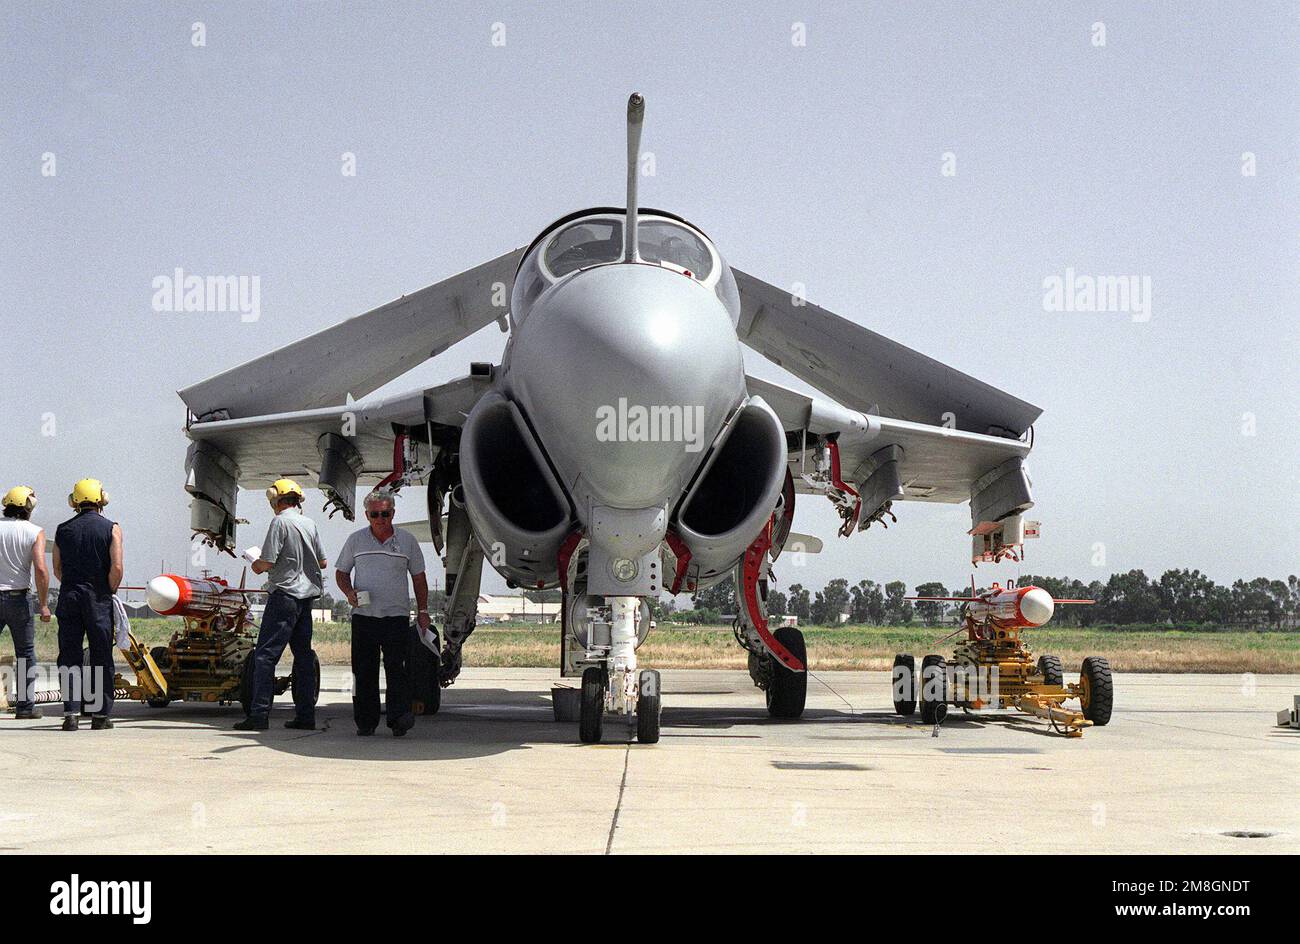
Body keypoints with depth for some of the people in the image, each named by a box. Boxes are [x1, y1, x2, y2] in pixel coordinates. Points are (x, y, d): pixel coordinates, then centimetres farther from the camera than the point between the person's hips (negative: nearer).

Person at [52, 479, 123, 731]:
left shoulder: (63, 530, 7)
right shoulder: (111, 529, -2)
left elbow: (58, 570, 7)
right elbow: (116, 568, -11)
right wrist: (110, 591, 3)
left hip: (69, 597, 2)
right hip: (99, 600, -2)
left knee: (69, 656, 4)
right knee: (101, 658, 5)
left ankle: (70, 713, -3)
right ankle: (100, 714, 4)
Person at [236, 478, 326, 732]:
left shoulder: (280, 522, -10)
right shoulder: (309, 523, 11)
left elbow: (267, 562, -14)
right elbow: (322, 562, 18)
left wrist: (256, 565, 7)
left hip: (285, 594, -7)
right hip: (307, 595, 7)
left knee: (265, 654, -7)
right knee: (303, 654, 10)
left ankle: (259, 714, -13)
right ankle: (305, 715, 10)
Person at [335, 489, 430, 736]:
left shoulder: (407, 540, 6)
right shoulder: (355, 540, 7)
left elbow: (418, 577, 14)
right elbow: (341, 572, 14)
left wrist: (422, 610, 9)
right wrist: (349, 592, -5)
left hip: (397, 616, -1)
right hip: (364, 615, 1)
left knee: (397, 668, -11)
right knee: (364, 670, 2)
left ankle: (400, 717, -17)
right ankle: (365, 722, 8)